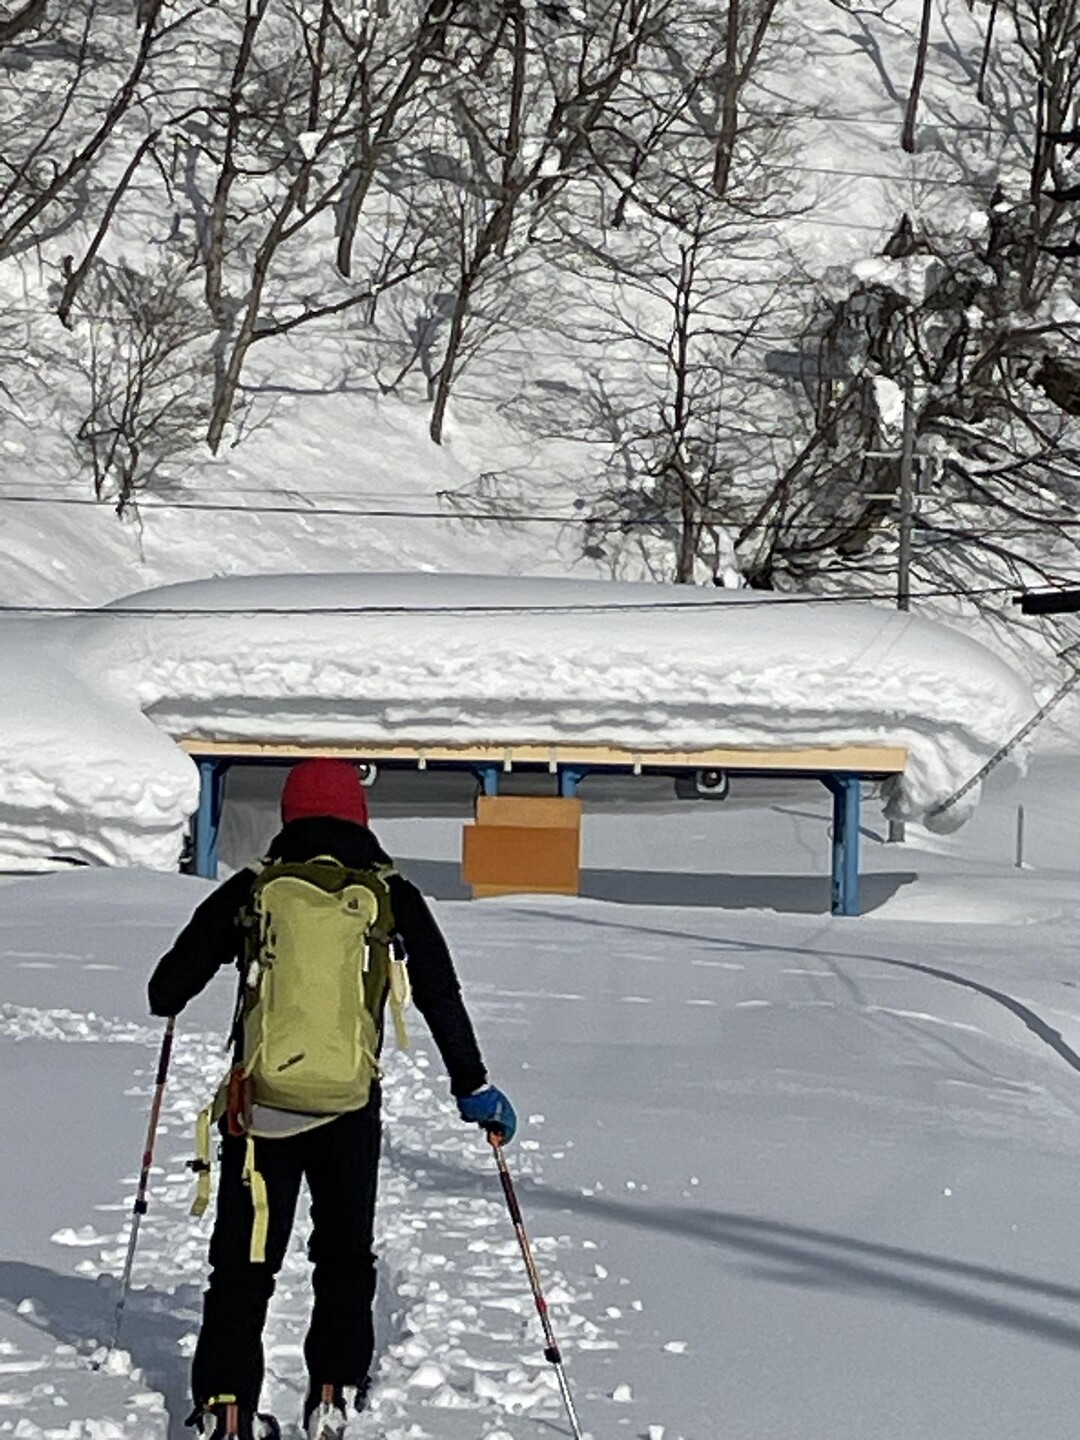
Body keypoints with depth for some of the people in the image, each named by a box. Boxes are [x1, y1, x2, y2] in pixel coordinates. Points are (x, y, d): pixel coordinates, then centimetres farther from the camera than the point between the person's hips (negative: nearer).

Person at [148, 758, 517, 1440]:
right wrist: (473, 1086, 13)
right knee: (345, 1258, 16)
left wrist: (168, 1004, 32)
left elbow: (171, 982, 8)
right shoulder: (393, 896, 2)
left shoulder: (250, 891, 2)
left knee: (243, 1262, 10)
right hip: (350, 1111, 0)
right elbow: (443, 998, 3)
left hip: (258, 1105, 0)